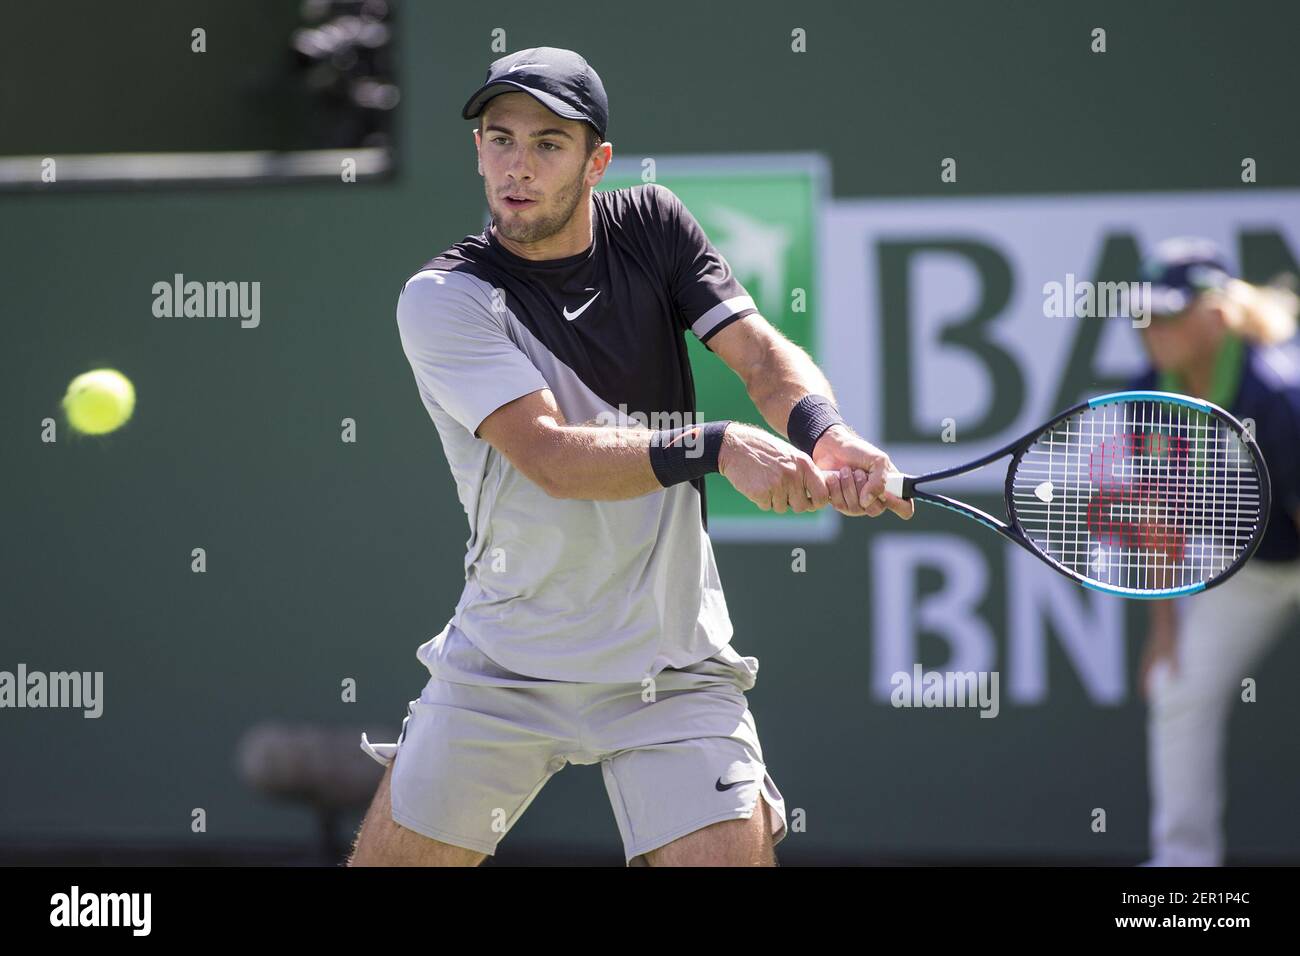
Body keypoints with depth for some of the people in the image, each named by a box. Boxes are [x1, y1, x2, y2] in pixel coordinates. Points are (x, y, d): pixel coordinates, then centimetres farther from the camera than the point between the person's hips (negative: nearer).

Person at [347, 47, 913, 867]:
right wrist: (718, 447, -37)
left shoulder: (653, 227, 1)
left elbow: (764, 355, -8)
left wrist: (829, 438, -31)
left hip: (674, 667, 1)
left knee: (734, 854, -15)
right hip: (504, 667, -1)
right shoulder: (443, 298, -12)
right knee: (394, 857, 3)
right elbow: (552, 456, -24)